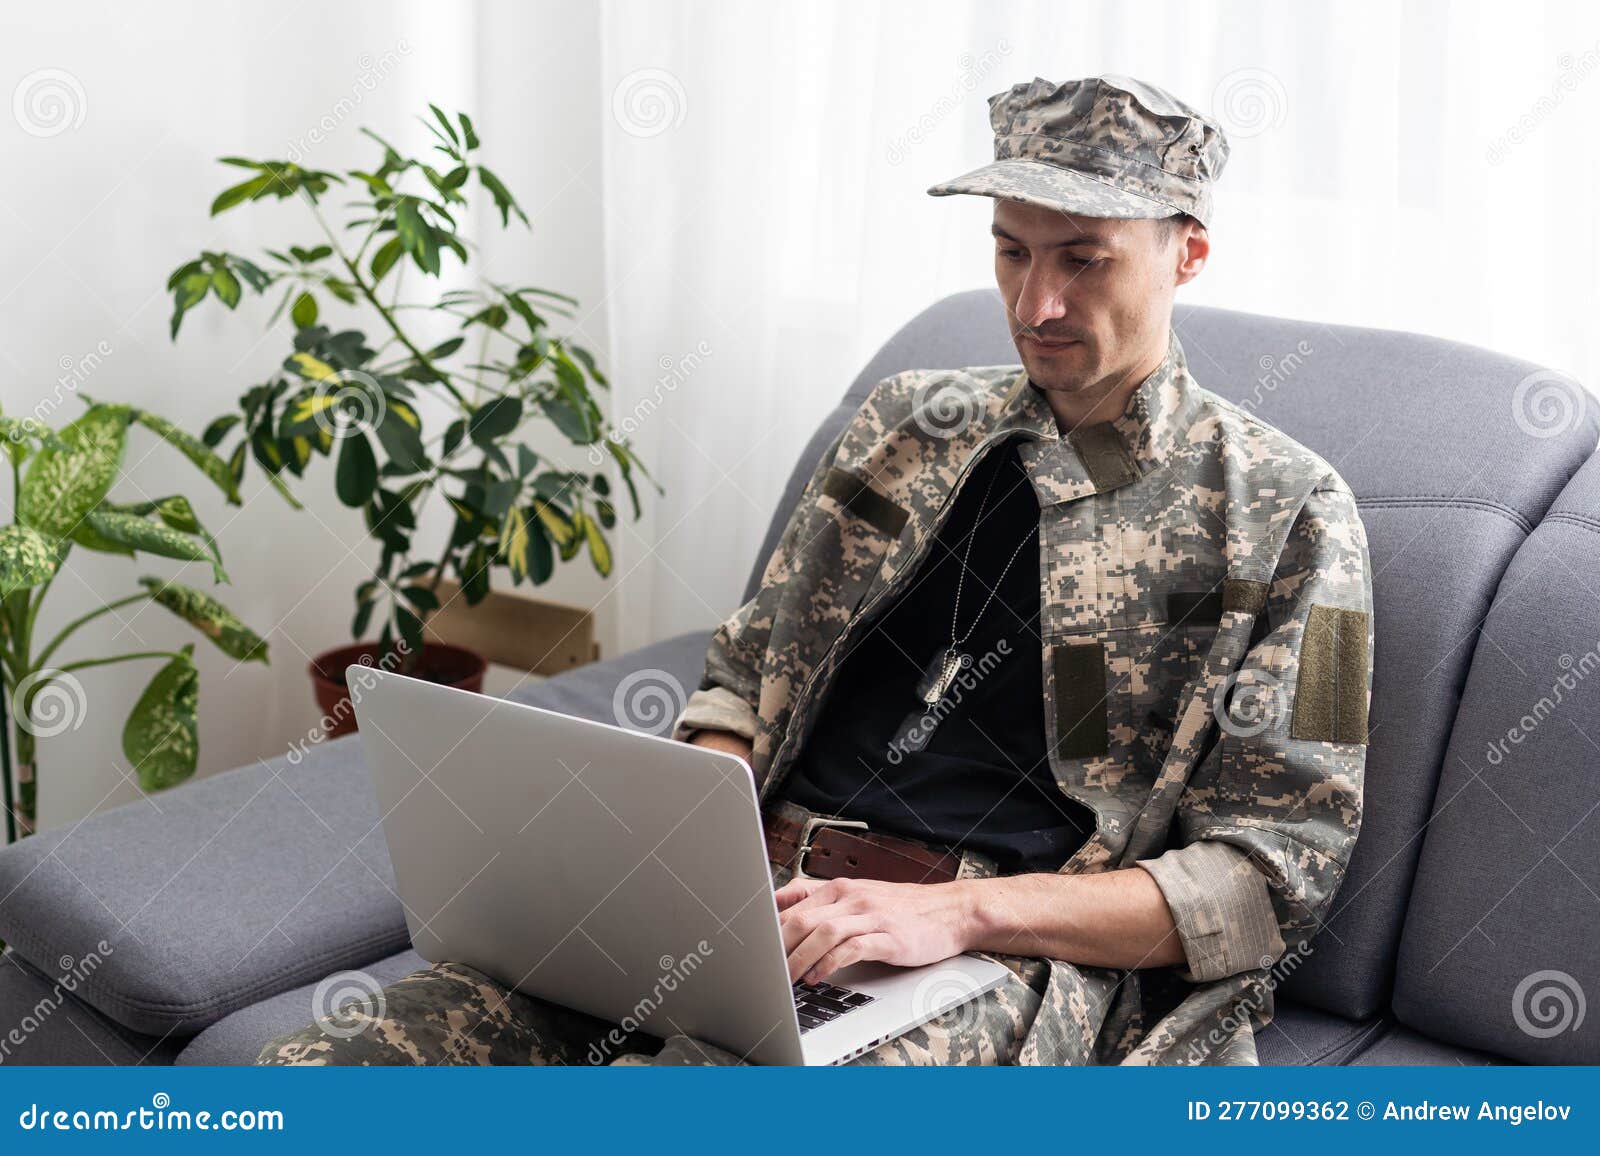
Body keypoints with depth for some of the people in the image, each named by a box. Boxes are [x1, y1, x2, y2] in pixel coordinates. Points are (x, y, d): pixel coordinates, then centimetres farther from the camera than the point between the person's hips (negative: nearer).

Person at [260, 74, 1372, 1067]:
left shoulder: (1284, 512, 4)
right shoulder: (911, 421, 18)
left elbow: (1276, 876, -2)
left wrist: (960, 912, -15)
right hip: (755, 882, 5)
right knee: (315, 1070, -16)